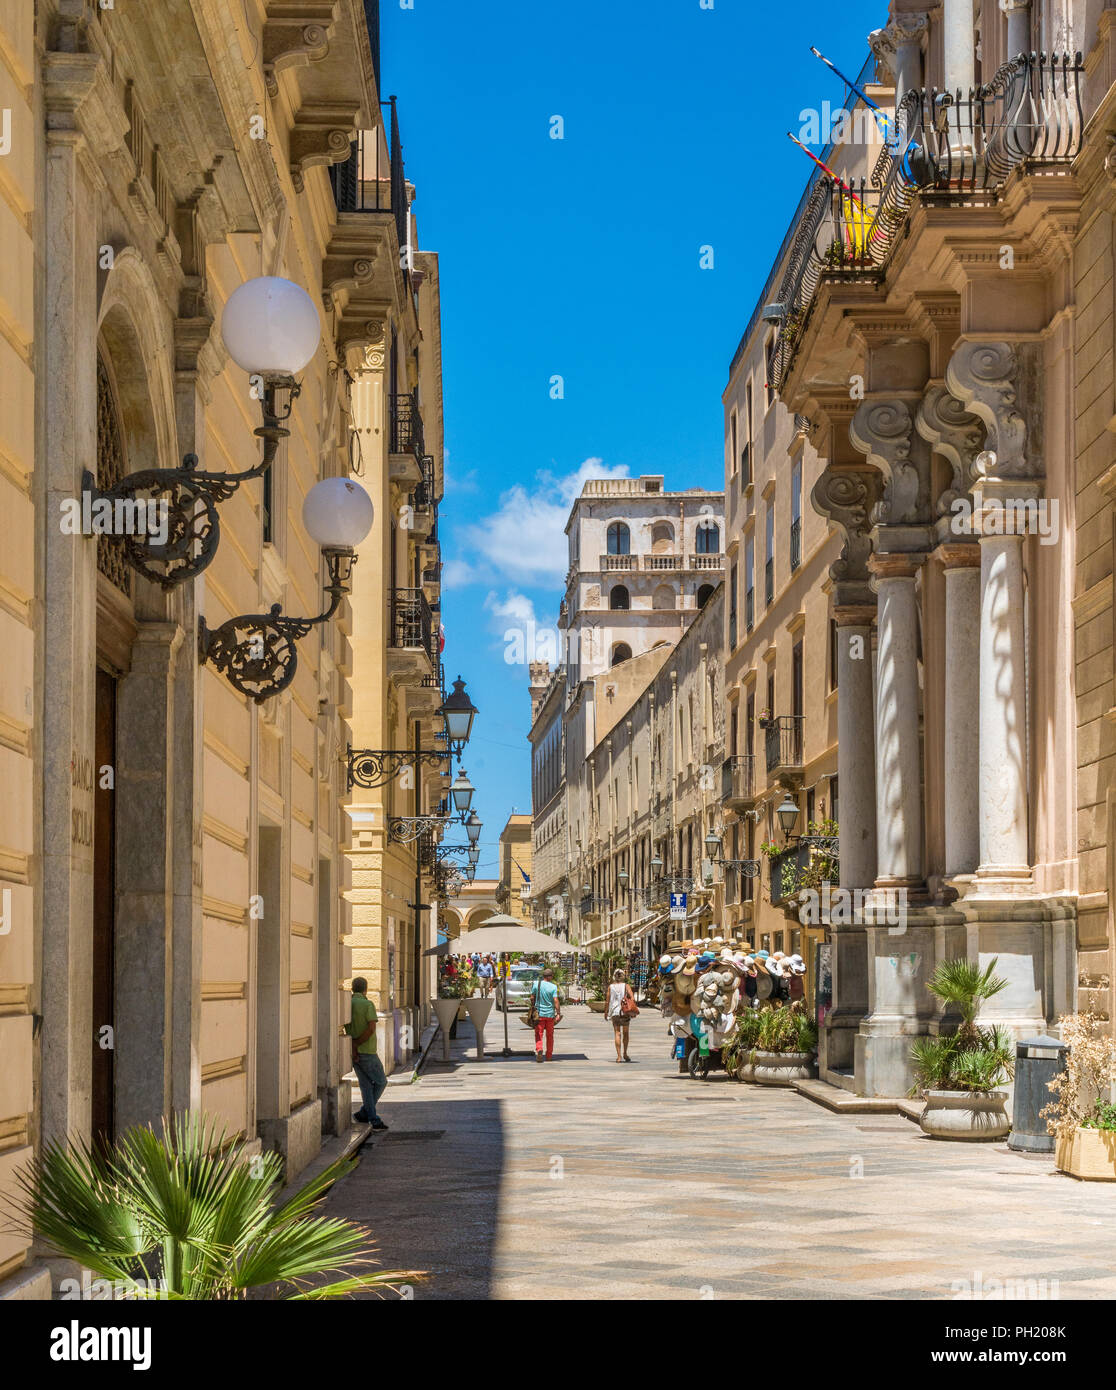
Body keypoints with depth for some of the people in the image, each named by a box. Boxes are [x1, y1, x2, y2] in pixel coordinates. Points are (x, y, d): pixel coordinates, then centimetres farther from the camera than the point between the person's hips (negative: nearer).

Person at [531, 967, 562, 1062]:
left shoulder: (537, 984, -3)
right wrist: (558, 1013, -13)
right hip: (550, 1013, 0)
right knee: (550, 1035, 13)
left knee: (539, 1034, 1)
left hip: (539, 1013, 0)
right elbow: (556, 1001, -16)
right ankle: (549, 1056, 19)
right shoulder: (553, 987, -9)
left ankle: (539, 1049, -25)